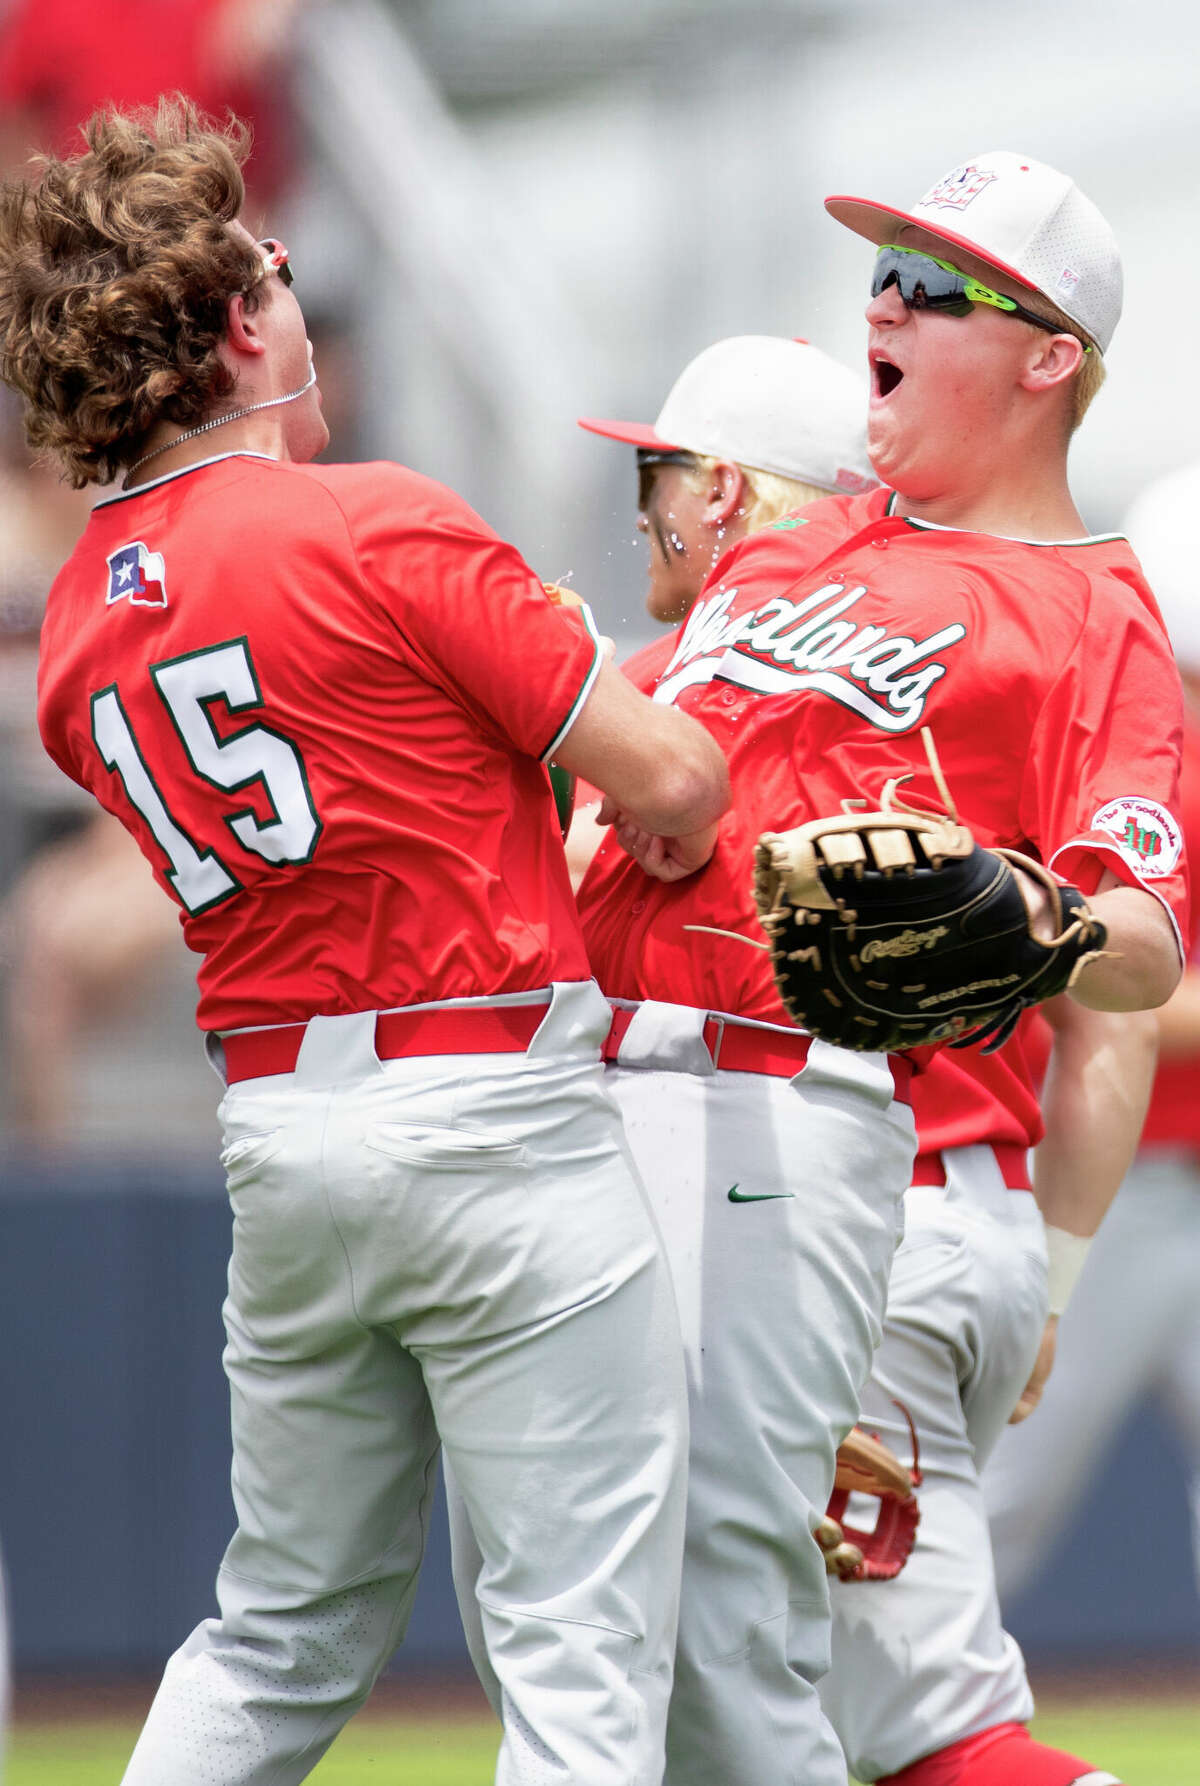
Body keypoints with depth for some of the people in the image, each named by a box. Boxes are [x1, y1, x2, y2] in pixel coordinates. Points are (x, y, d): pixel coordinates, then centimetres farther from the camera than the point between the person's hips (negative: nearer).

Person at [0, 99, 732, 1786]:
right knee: (581, 1649, -4)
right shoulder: (384, 526, -12)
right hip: (493, 1124, -7)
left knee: (283, 1633, 18)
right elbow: (673, 786, -10)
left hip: (271, 1126, 7)